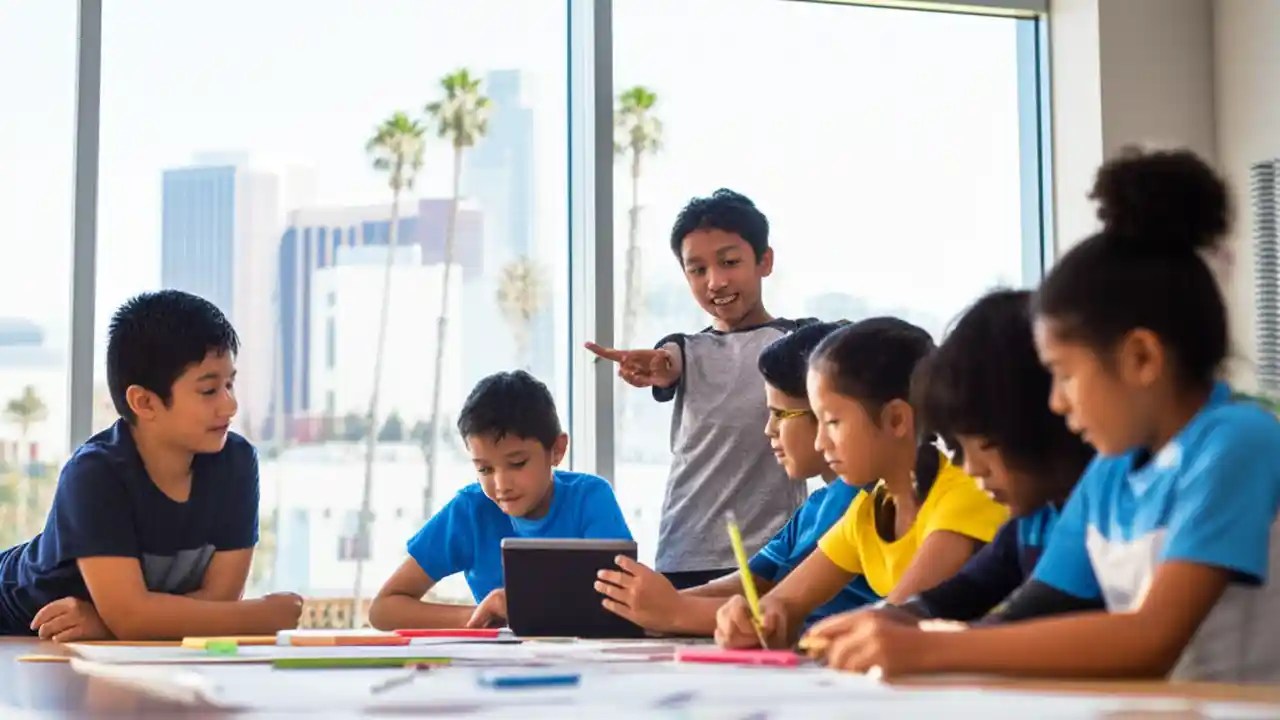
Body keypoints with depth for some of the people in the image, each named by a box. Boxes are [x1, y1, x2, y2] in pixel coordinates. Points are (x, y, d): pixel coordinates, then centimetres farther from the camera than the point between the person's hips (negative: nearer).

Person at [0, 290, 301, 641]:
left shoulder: (236, 462, -13)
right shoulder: (95, 473, -25)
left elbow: (219, 596, -14)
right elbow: (130, 615, -30)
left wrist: (107, 621, -26)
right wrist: (265, 615, -25)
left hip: (136, 651, 4)